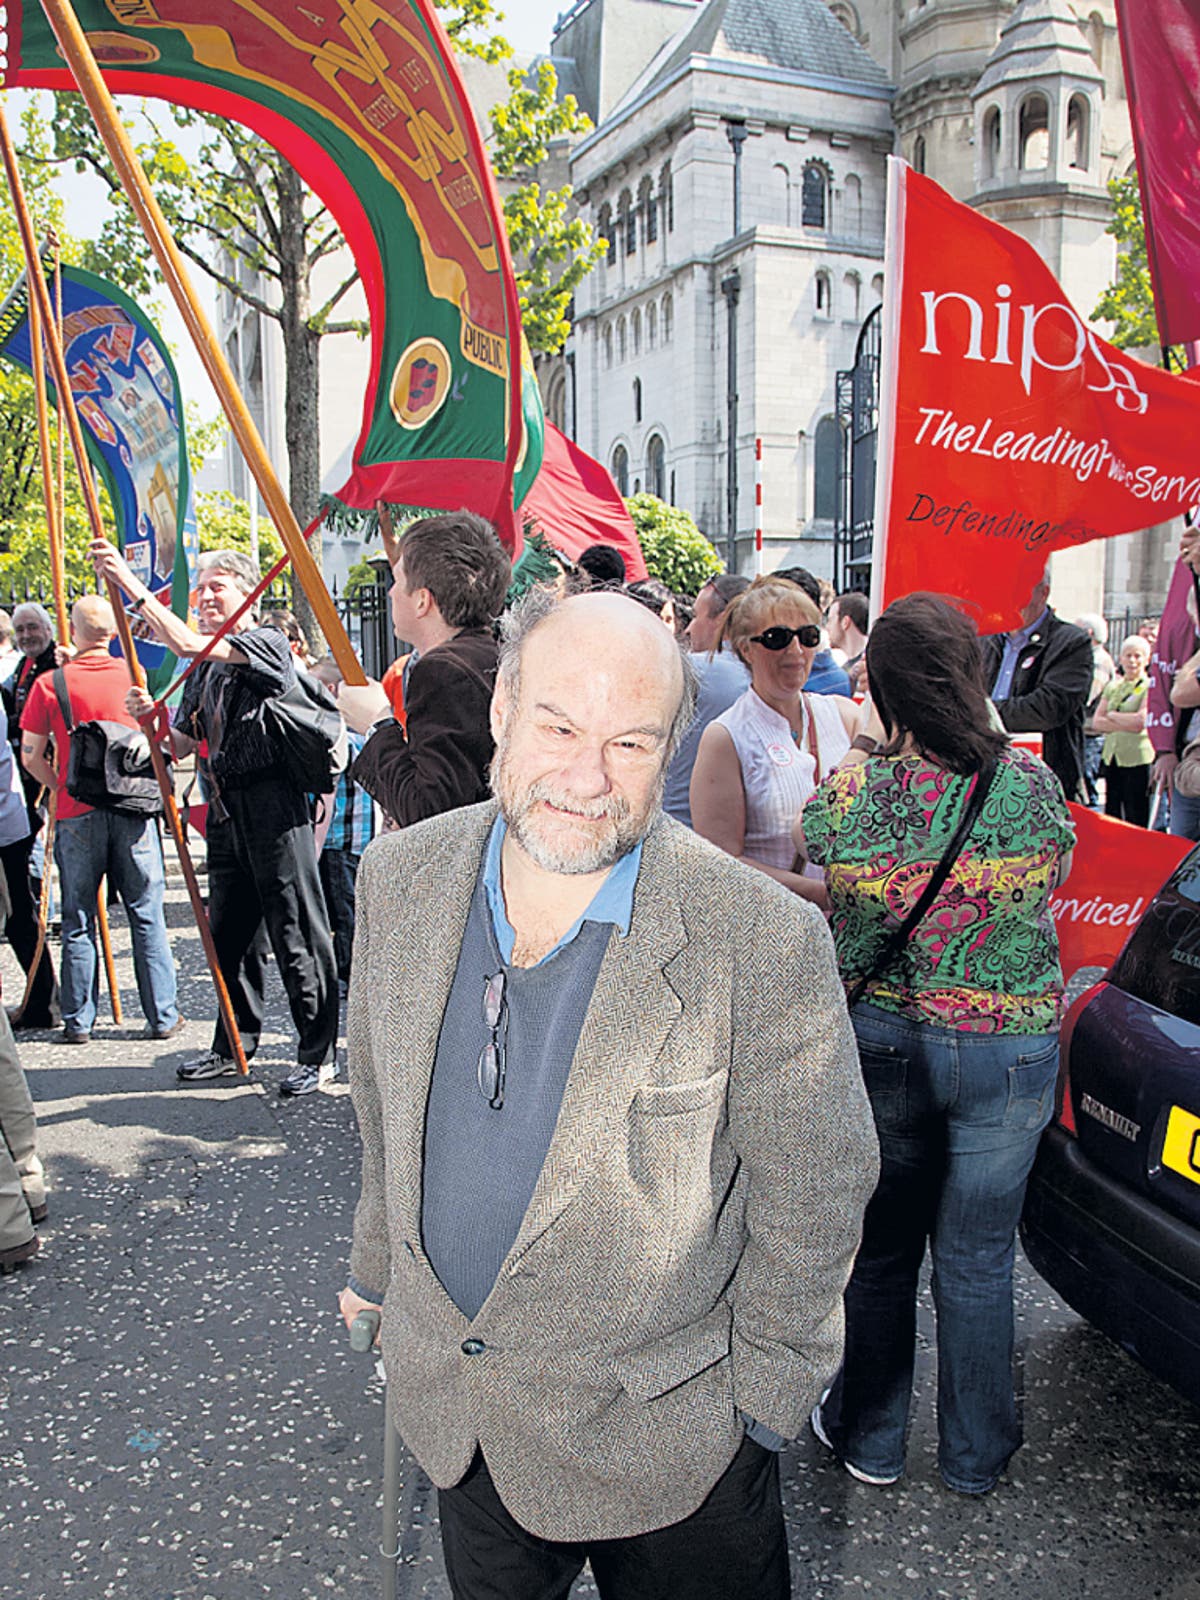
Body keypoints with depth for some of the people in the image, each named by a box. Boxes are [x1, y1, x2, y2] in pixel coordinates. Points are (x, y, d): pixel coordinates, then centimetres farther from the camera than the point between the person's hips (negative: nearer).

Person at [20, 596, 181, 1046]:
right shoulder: (133, 675, 0)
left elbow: (31, 758, -1)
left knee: (78, 921, 8)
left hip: (76, 815, -1)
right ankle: (162, 1016, 10)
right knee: (147, 916, 6)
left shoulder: (50, 684, -5)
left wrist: (62, 788, 14)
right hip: (133, 807, 1)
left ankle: (78, 1021, 14)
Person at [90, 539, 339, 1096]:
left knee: (296, 937, -3)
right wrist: (150, 717, -2)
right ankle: (233, 1047, 26)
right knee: (229, 935, 14)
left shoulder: (269, 644, -6)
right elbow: (180, 745, 19)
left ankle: (318, 1055, 6)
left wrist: (129, 582, -16)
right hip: (225, 814, 8)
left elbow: (184, 643, -19)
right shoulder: (204, 671, 19)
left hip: (274, 810, -8)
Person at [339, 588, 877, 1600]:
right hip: (451, 1408, 5)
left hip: (661, 1439, -4)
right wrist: (381, 1266, 16)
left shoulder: (765, 941, -25)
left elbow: (812, 1200, -13)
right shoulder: (401, 879, -10)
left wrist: (759, 1402, -5)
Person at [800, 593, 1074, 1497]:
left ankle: (870, 1440, 36)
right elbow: (1055, 873, 4)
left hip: (880, 1041, 0)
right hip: (1011, 1048, 1)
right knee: (978, 1261, 17)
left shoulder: (845, 793, -17)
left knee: (879, 1251, 18)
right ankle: (976, 1455, 36)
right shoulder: (1031, 783, -14)